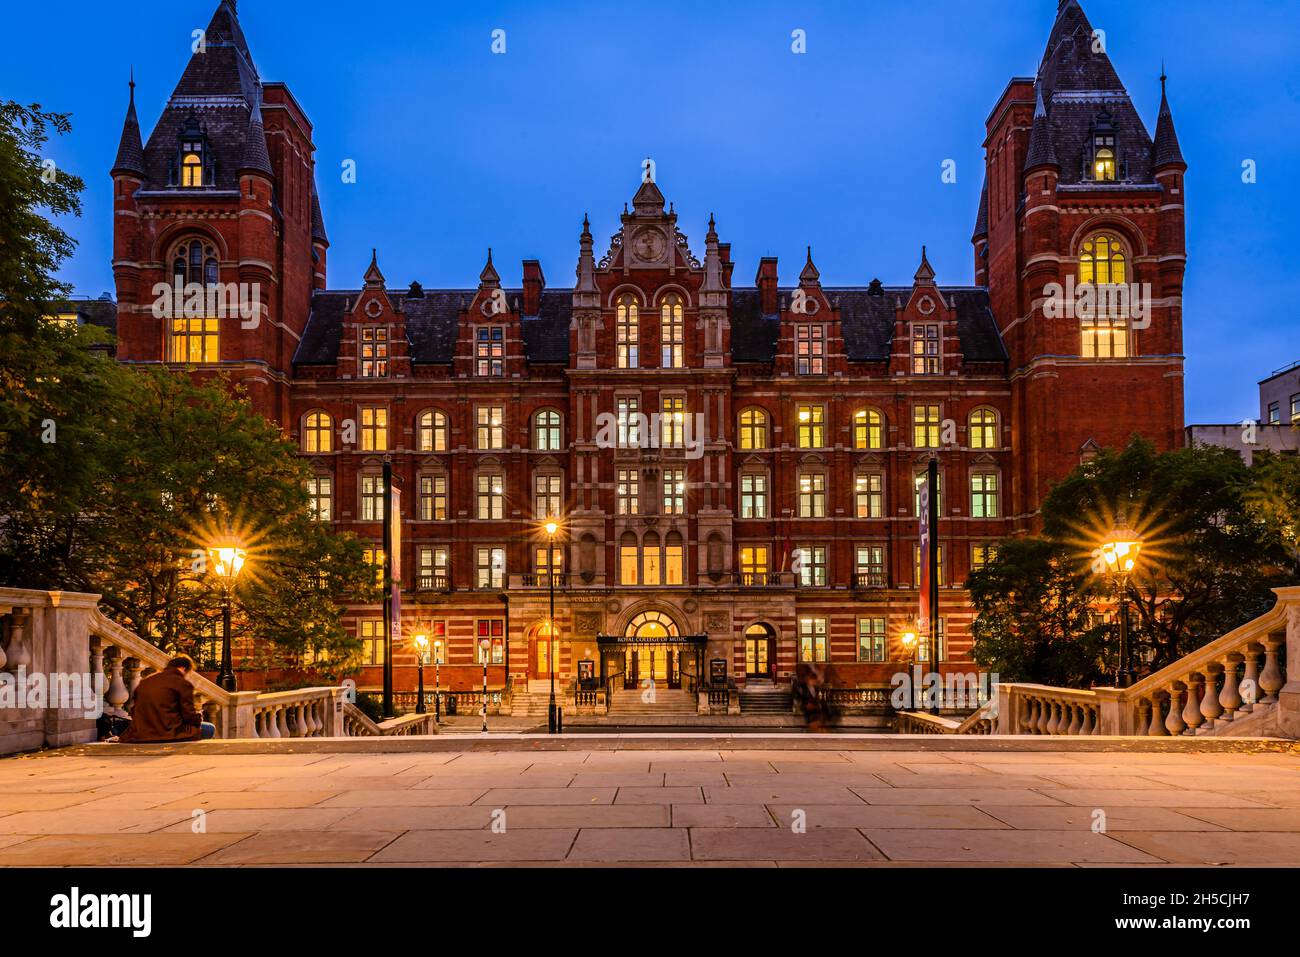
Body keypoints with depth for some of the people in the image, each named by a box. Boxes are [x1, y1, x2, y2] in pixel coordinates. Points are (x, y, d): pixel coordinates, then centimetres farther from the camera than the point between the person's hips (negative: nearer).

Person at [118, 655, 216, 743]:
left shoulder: (144, 681, 12)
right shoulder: (183, 684, -8)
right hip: (169, 732, -8)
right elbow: (189, 714, -7)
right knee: (210, 729, 8)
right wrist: (199, 718, 16)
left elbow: (134, 712, 18)